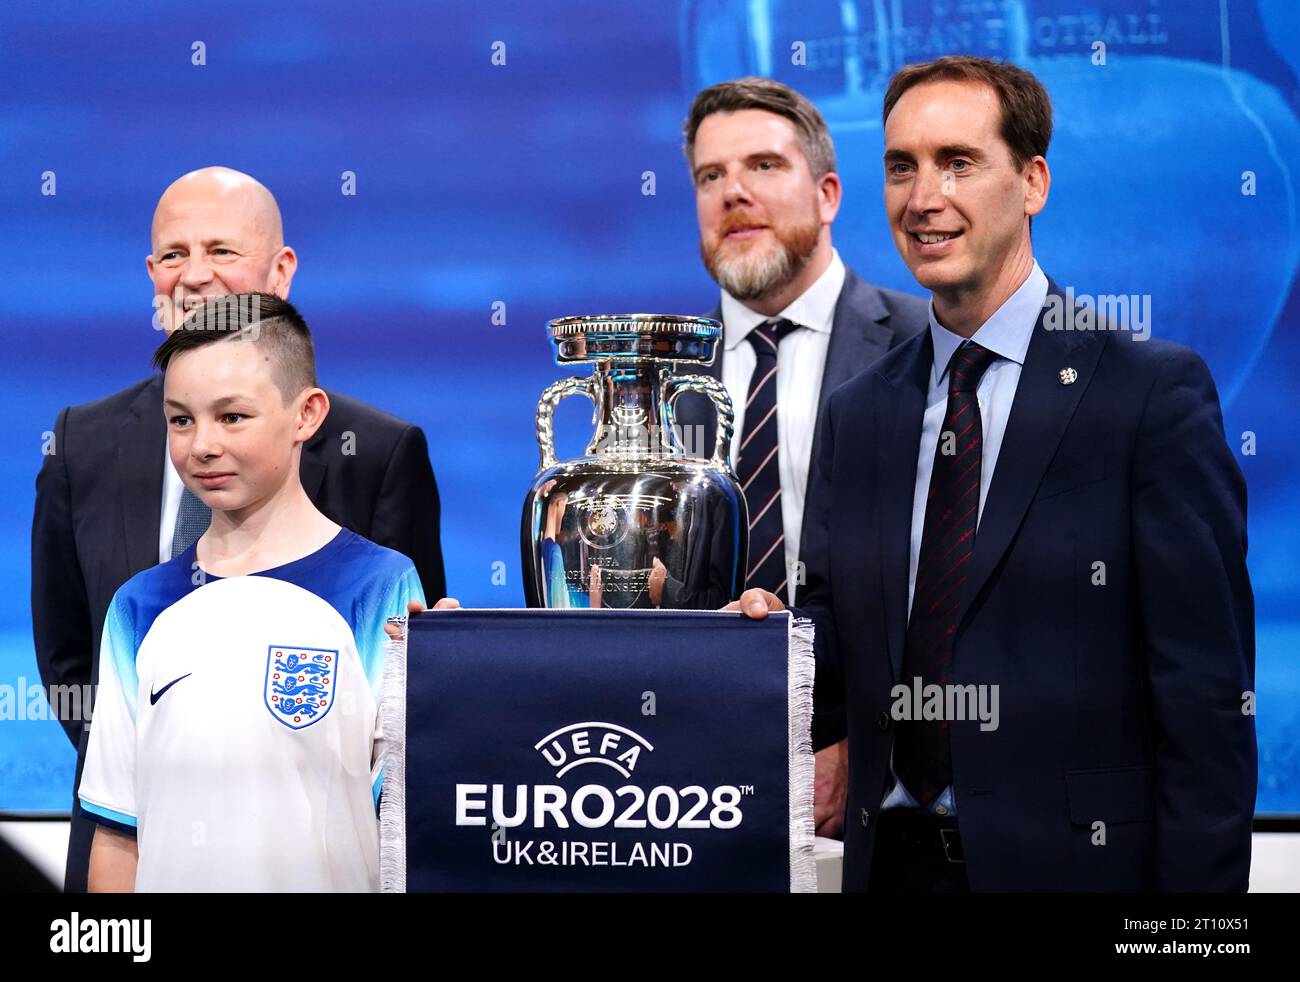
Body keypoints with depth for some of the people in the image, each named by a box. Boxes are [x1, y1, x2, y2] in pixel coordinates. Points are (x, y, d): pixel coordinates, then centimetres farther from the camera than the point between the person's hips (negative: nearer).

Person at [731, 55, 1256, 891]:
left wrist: (1202, 882, -16)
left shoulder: (1154, 391, -8)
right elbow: (841, 643, 13)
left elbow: (1206, 685, -11)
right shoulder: (858, 415, 9)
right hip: (894, 855, 5)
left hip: (1076, 856, -5)